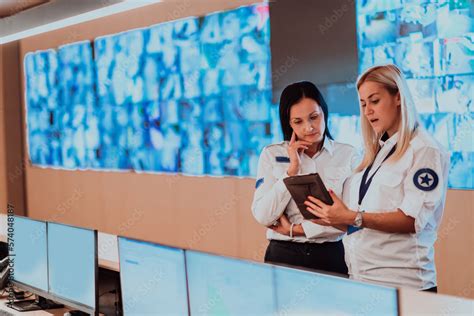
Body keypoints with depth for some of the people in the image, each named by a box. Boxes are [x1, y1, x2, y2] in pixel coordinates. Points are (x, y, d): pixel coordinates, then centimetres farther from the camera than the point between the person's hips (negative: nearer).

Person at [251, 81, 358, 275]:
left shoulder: (348, 155, 1)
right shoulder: (271, 155, 2)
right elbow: (263, 217, -7)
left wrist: (295, 229, -8)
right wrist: (292, 169, -10)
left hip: (332, 254, 0)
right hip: (284, 256, 0)